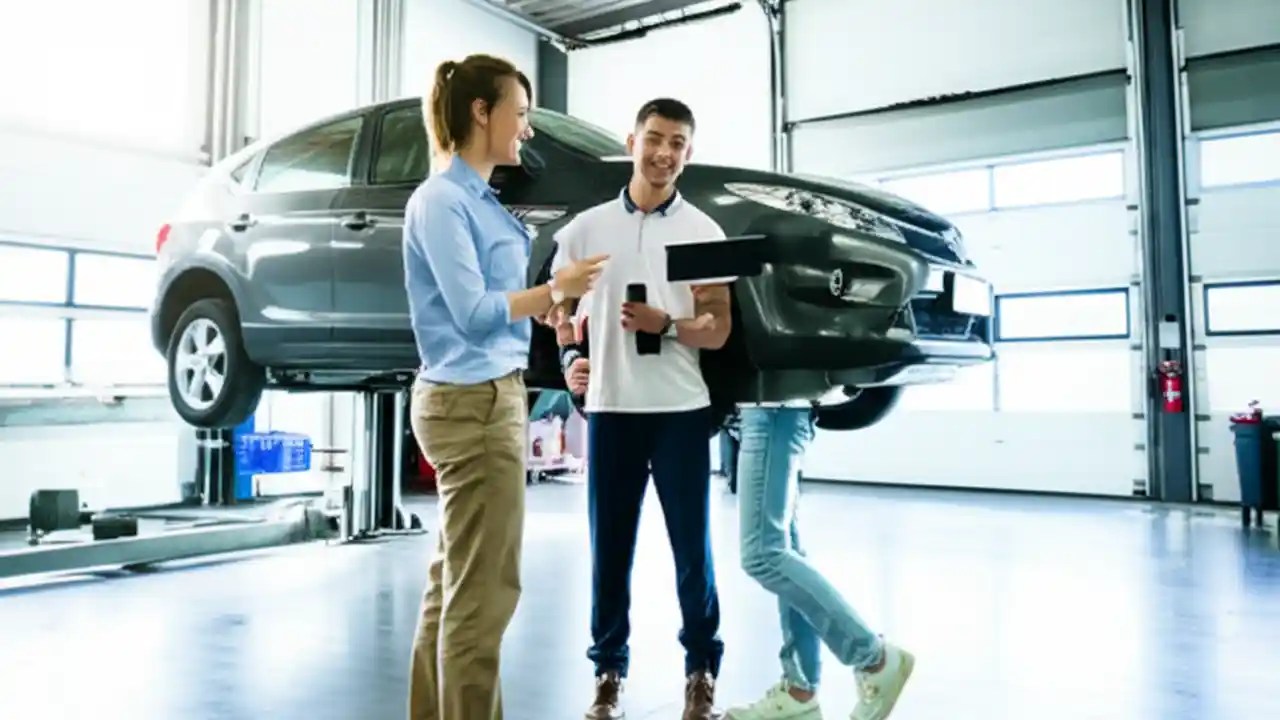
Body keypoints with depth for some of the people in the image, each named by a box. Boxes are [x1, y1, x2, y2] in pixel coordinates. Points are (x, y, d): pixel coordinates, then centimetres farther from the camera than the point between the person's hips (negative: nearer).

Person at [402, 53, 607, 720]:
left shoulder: (481, 198, 16)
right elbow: (472, 312, -17)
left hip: (487, 397, 10)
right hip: (472, 404, -10)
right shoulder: (441, 200, -12)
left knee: (454, 581, 15)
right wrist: (555, 290, -9)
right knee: (482, 588, -3)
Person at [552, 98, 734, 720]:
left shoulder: (703, 231, 3)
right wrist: (569, 358, -7)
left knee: (692, 546, 5)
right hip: (609, 408, 1)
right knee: (610, 548, 7)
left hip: (681, 409, -1)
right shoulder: (586, 228, 7)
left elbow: (718, 330, 0)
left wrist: (667, 325, -19)